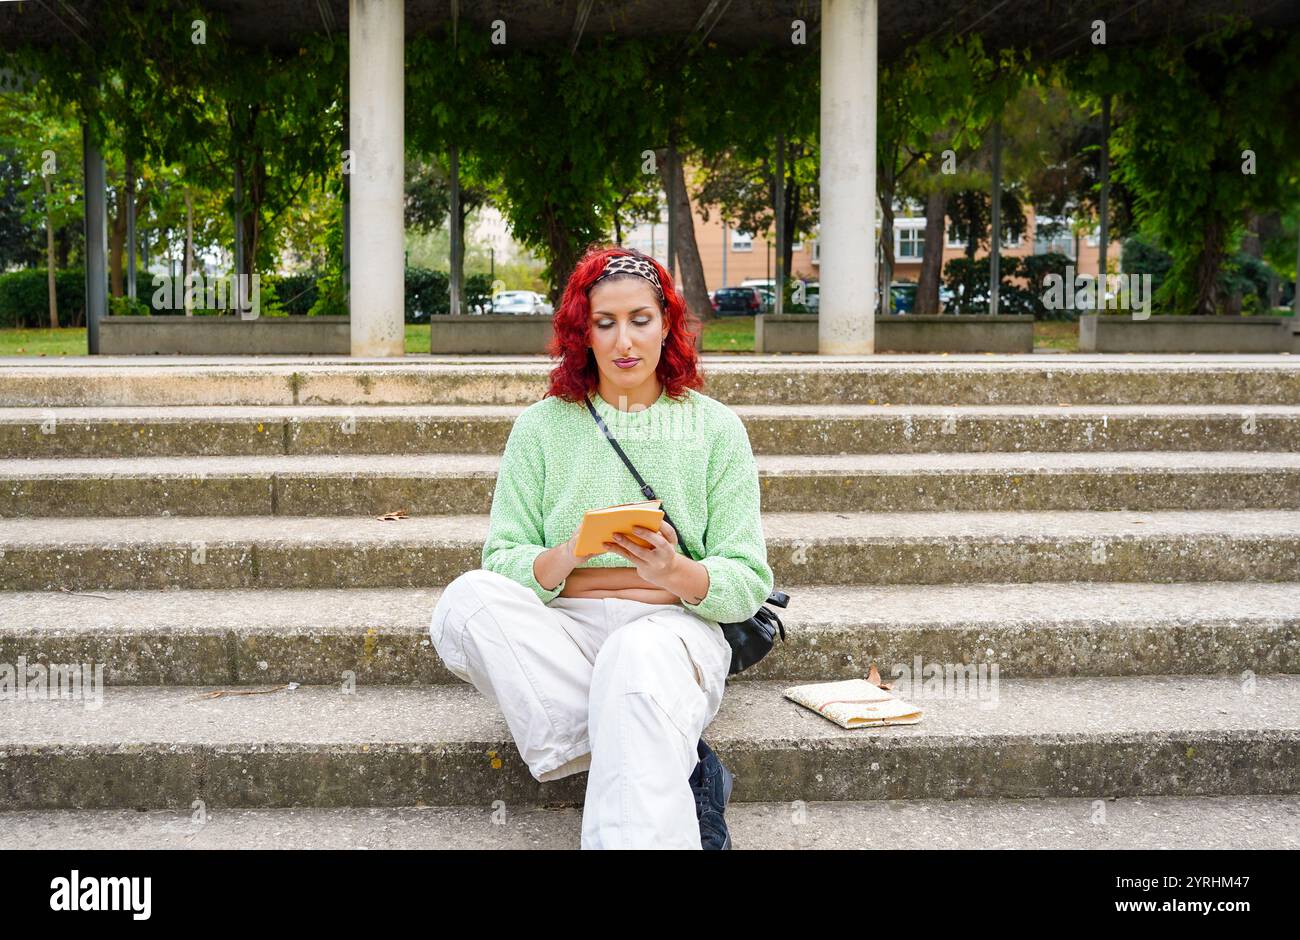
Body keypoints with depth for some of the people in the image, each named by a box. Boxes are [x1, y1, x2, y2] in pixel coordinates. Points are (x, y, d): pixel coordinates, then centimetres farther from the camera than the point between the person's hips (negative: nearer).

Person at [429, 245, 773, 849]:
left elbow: (748, 583, 3)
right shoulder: (542, 425, 12)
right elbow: (501, 561, 4)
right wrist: (560, 561, -19)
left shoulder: (715, 428, 9)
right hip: (562, 630, 3)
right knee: (469, 598, -29)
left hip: (673, 624, -3)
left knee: (638, 659, -39)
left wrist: (677, 573, -20)